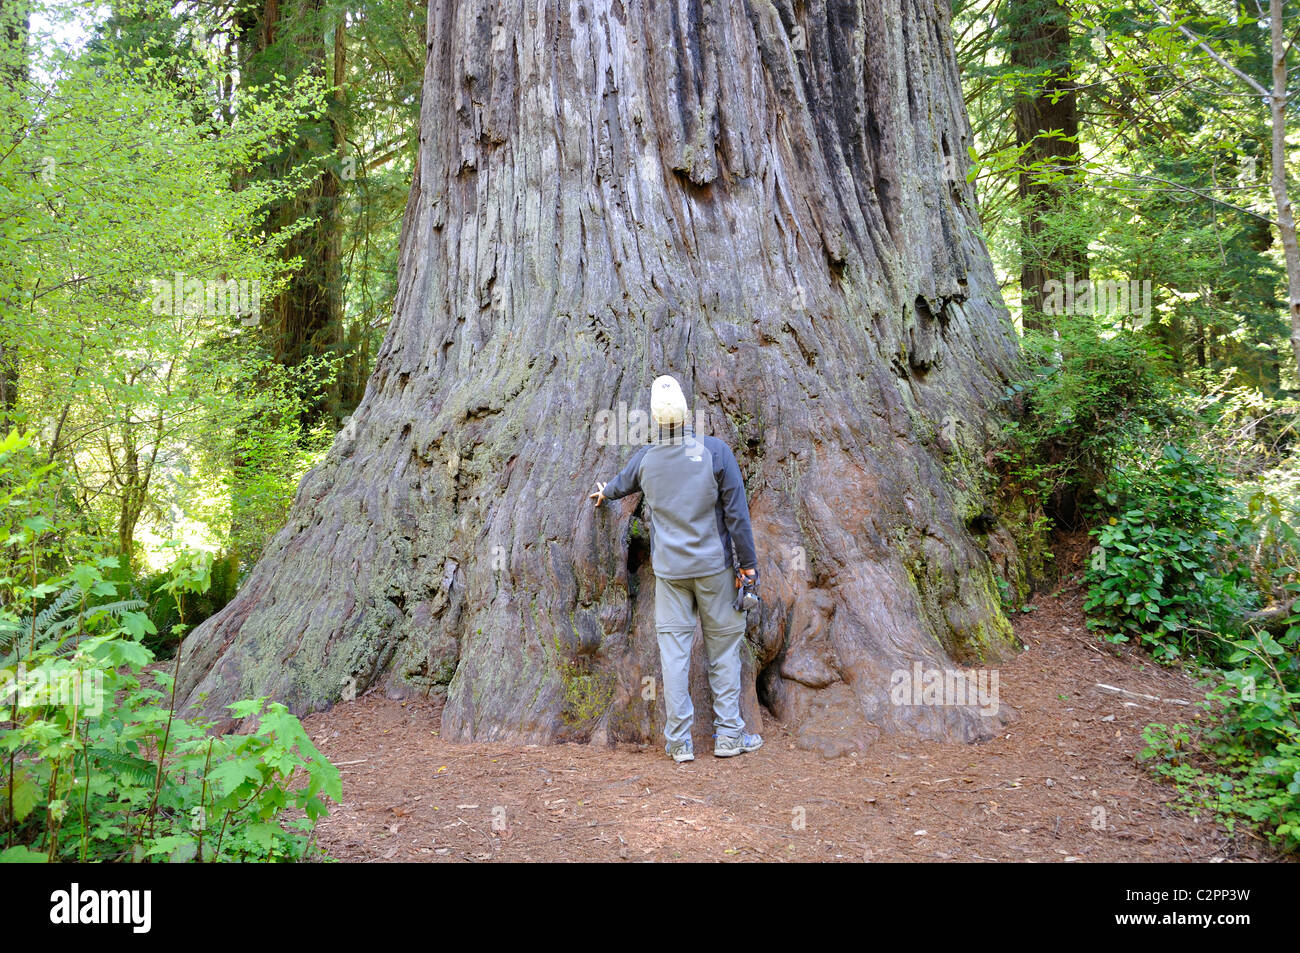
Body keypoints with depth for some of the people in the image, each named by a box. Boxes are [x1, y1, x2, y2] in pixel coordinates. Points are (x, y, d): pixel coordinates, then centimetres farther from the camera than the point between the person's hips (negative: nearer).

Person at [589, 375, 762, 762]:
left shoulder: (645, 458, 0)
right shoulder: (715, 451, -10)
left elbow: (623, 482, 24)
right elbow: (737, 512, -8)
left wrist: (605, 492, 48)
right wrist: (748, 562, 1)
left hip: (668, 568, 2)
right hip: (713, 566, -2)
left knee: (673, 647, 6)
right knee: (723, 644, 9)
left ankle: (679, 741, 9)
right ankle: (728, 734, 15)